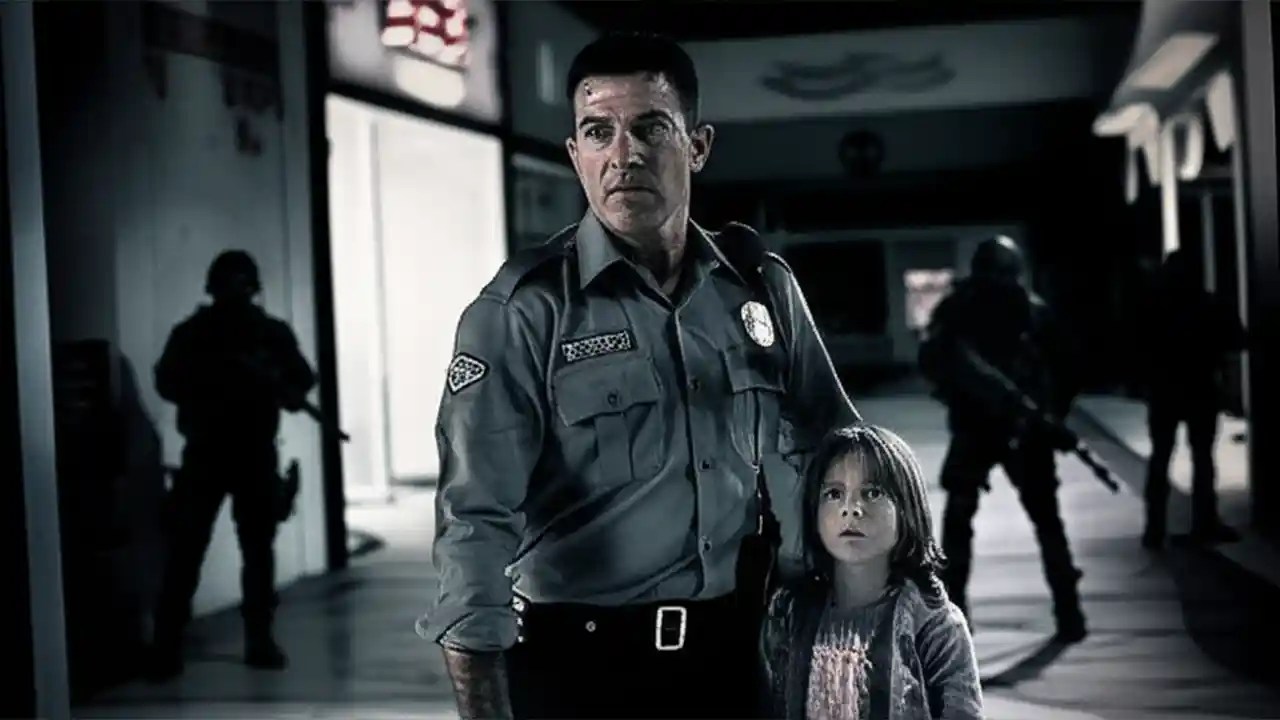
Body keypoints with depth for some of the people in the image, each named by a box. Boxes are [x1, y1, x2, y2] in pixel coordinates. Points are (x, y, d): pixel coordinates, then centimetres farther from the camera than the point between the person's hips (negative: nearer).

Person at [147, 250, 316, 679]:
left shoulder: (273, 333, 7)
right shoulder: (191, 334, 2)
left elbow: (303, 380, 5)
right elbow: (166, 383, -6)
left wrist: (278, 384, -17)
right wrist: (209, 381, -21)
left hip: (256, 454, 2)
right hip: (204, 454, -2)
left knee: (258, 548, 6)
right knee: (185, 550, -6)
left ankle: (259, 639, 14)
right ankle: (166, 644, -5)